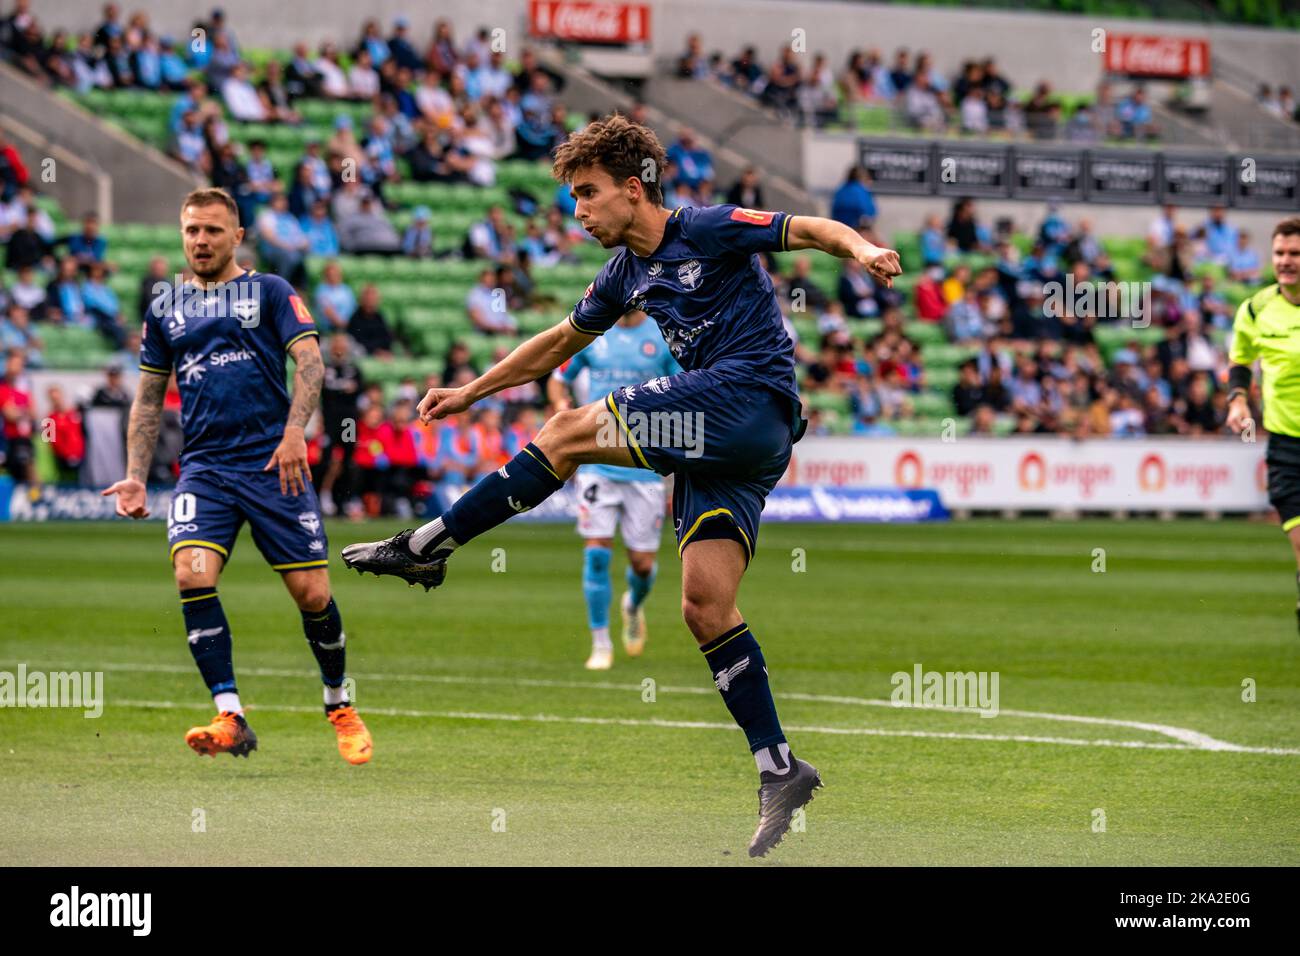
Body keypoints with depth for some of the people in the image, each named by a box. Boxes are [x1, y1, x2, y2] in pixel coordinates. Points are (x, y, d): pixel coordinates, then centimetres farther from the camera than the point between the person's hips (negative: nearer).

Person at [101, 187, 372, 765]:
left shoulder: (270, 292, 7)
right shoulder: (166, 311, 16)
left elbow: (310, 360, -3)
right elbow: (148, 398, 21)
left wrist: (294, 431, -18)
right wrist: (135, 477, 12)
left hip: (273, 463, -2)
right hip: (204, 467, 2)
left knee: (313, 593, -4)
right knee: (191, 574, -22)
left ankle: (340, 707, 21)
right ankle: (230, 719, -19)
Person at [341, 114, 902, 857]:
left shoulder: (707, 231, -3)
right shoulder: (627, 274, 20)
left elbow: (811, 229, -7)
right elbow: (561, 343, 34)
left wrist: (861, 248, -28)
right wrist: (471, 392, 37)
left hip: (752, 399, -8)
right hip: (717, 435, 8)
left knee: (573, 432, -12)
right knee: (705, 605, -4)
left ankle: (428, 546, -3)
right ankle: (779, 772, -4)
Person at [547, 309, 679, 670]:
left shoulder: (665, 338, -1)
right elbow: (558, 379, 17)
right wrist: (562, 404, -5)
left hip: (646, 467, 0)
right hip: (598, 462, 0)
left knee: (643, 563, 2)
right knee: (597, 552, -10)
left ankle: (634, 606, 38)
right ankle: (600, 643, 3)